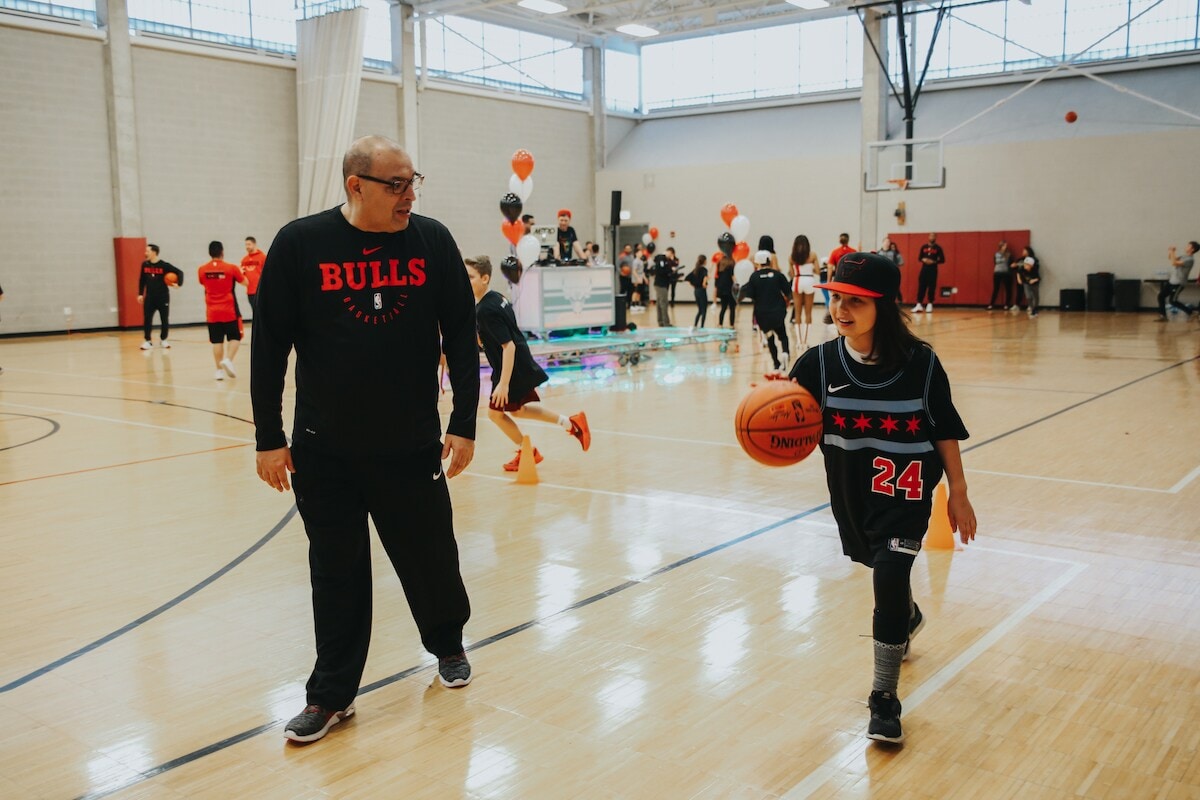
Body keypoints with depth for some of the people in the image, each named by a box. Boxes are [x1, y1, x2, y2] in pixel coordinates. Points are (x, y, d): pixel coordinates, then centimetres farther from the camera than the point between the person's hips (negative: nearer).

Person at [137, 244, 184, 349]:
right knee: (147, 319, -2)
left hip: (163, 297, -2)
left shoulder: (164, 265, -11)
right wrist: (140, 294, 8)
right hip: (149, 297, 3)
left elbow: (179, 272, -10)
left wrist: (179, 283, -26)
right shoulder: (145, 265, 1)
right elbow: (142, 280, 11)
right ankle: (147, 341, 7)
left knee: (164, 319, 5)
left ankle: (163, 340, 21)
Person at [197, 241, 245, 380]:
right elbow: (245, 282, 6)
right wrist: (240, 272, 26)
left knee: (217, 341, 7)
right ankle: (228, 359, -12)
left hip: (212, 312, 3)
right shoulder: (231, 268, -8)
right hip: (229, 311, -3)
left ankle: (219, 370, 6)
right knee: (235, 337, 10)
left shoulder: (203, 270, -1)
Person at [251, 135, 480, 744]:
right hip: (324, 452, -1)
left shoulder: (432, 241, -3)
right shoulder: (300, 244, -7)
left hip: (413, 447, 1)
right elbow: (269, 346, -3)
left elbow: (461, 337, 1)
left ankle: (448, 646, 41)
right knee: (337, 575, 9)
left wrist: (464, 423, -2)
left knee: (432, 558, 12)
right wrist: (268, 437, -3)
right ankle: (332, 695, 26)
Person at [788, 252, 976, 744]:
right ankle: (908, 618, 60)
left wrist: (958, 494, -2)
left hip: (905, 490, -4)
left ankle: (885, 700, 0)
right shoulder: (820, 362, -11)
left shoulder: (920, 363, -15)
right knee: (878, 565, 24)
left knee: (889, 576, -15)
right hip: (850, 489, 4)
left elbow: (944, 431, -5)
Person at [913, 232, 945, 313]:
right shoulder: (924, 247, 9)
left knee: (932, 288, -1)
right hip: (924, 269, 2)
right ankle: (918, 305, -2)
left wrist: (934, 261, -16)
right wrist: (923, 260, -9)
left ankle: (930, 305, 4)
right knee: (921, 287, -2)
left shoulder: (938, 248, 0)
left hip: (933, 270, -2)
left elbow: (942, 260, -2)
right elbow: (919, 258, 13)